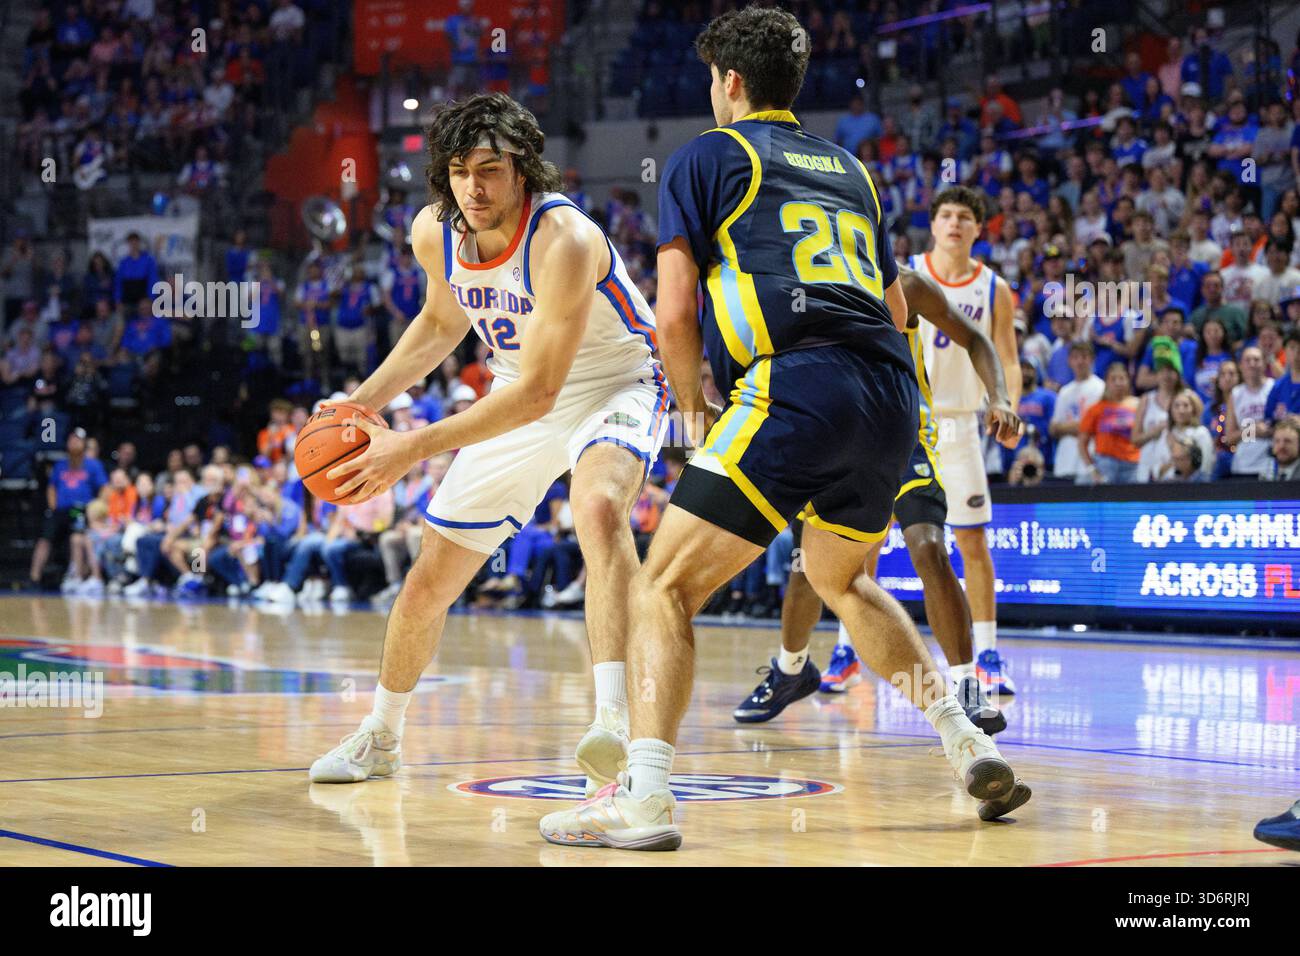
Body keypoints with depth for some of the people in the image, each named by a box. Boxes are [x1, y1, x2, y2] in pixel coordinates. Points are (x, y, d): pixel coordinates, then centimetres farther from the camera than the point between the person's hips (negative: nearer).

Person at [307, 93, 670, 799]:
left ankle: (613, 727, -49)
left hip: (613, 389, -6)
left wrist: (416, 447, -33)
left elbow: (538, 391, -33)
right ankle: (379, 738, 36)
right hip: (520, 405, 7)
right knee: (430, 580, 10)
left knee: (599, 508, -40)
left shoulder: (564, 239, -34)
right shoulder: (434, 232, -12)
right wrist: (365, 399, 0)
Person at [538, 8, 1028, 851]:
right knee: (840, 578, 31)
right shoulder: (847, 167, 27)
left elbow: (675, 314, 2)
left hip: (796, 389, -6)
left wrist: (696, 412, 16)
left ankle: (643, 796, -19)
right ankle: (968, 743, 22)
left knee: (664, 588, -3)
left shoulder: (707, 156, 10)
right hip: (893, 398, 7)